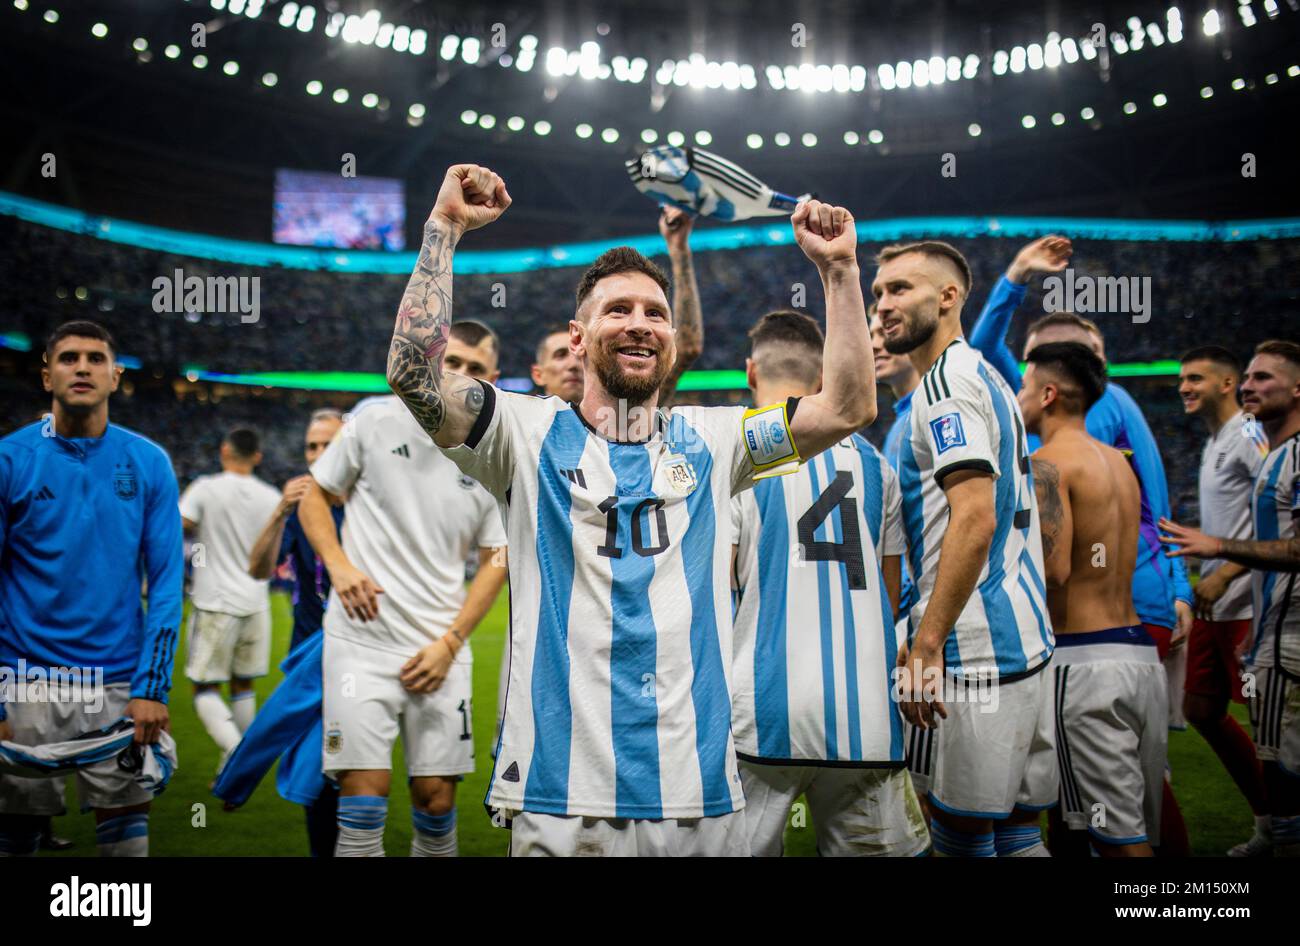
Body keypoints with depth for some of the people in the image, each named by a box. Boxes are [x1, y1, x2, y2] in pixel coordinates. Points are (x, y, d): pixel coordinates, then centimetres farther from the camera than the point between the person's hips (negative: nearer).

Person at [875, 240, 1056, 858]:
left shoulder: (945, 384, -11)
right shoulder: (985, 378, 20)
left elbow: (974, 520, -21)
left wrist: (925, 646, -21)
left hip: (977, 650, -10)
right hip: (1026, 640, 10)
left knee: (964, 837, -3)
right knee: (1015, 835, 13)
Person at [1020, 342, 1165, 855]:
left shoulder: (1047, 463, -9)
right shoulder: (1118, 461, 17)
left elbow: (1053, 568, -21)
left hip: (1086, 662, -9)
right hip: (1141, 653, 9)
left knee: (1119, 837, -6)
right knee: (1142, 826, 13)